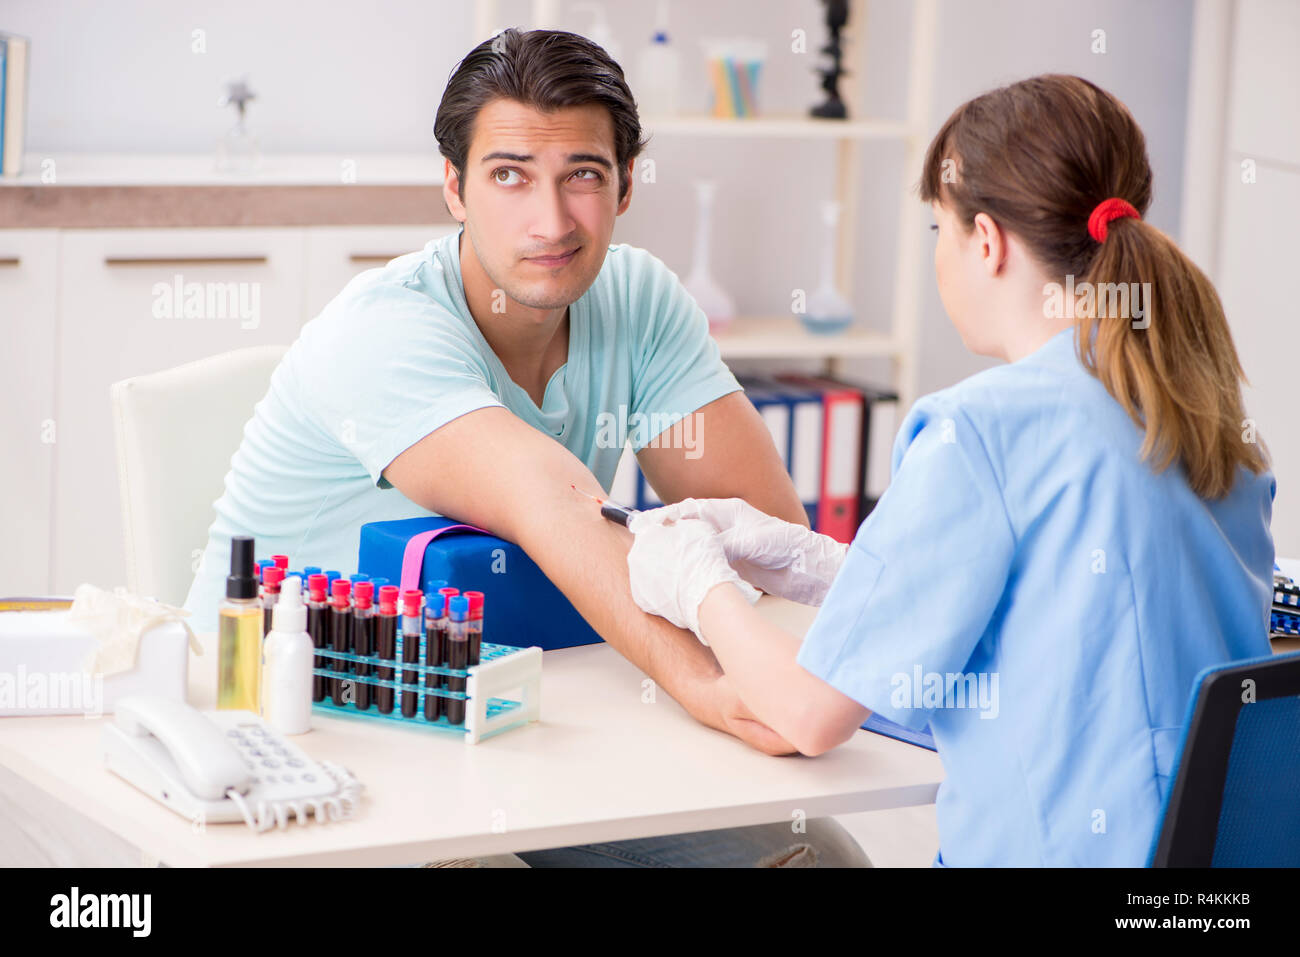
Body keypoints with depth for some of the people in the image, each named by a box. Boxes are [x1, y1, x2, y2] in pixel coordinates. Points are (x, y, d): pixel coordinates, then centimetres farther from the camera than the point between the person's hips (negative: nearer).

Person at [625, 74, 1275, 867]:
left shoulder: (980, 431, -17)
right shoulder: (1219, 425, 5)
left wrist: (700, 586, 9)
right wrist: (799, 562, 19)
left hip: (1059, 848, -7)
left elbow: (814, 712, -10)